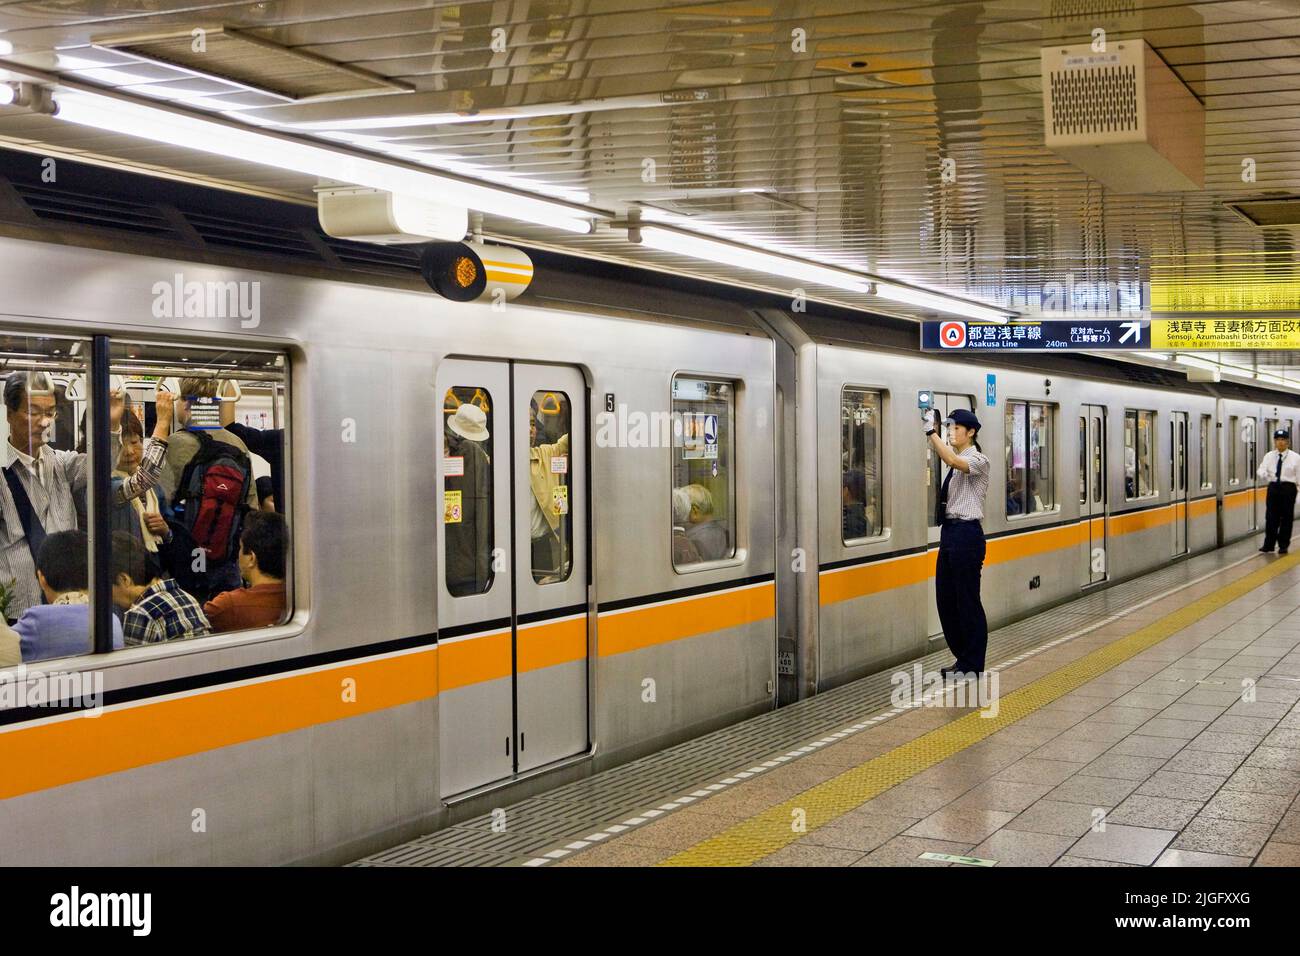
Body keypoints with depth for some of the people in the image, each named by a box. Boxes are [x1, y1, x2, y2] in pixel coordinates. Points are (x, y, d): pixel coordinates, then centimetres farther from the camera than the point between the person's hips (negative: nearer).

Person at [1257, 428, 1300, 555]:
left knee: (1286, 518, 4)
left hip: (1288, 488, -2)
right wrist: (1263, 474, -28)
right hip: (1273, 487, 2)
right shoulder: (1269, 456, 6)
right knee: (1271, 517, 3)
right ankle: (1268, 544, 12)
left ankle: (1283, 545, 14)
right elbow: (1261, 470, -3)